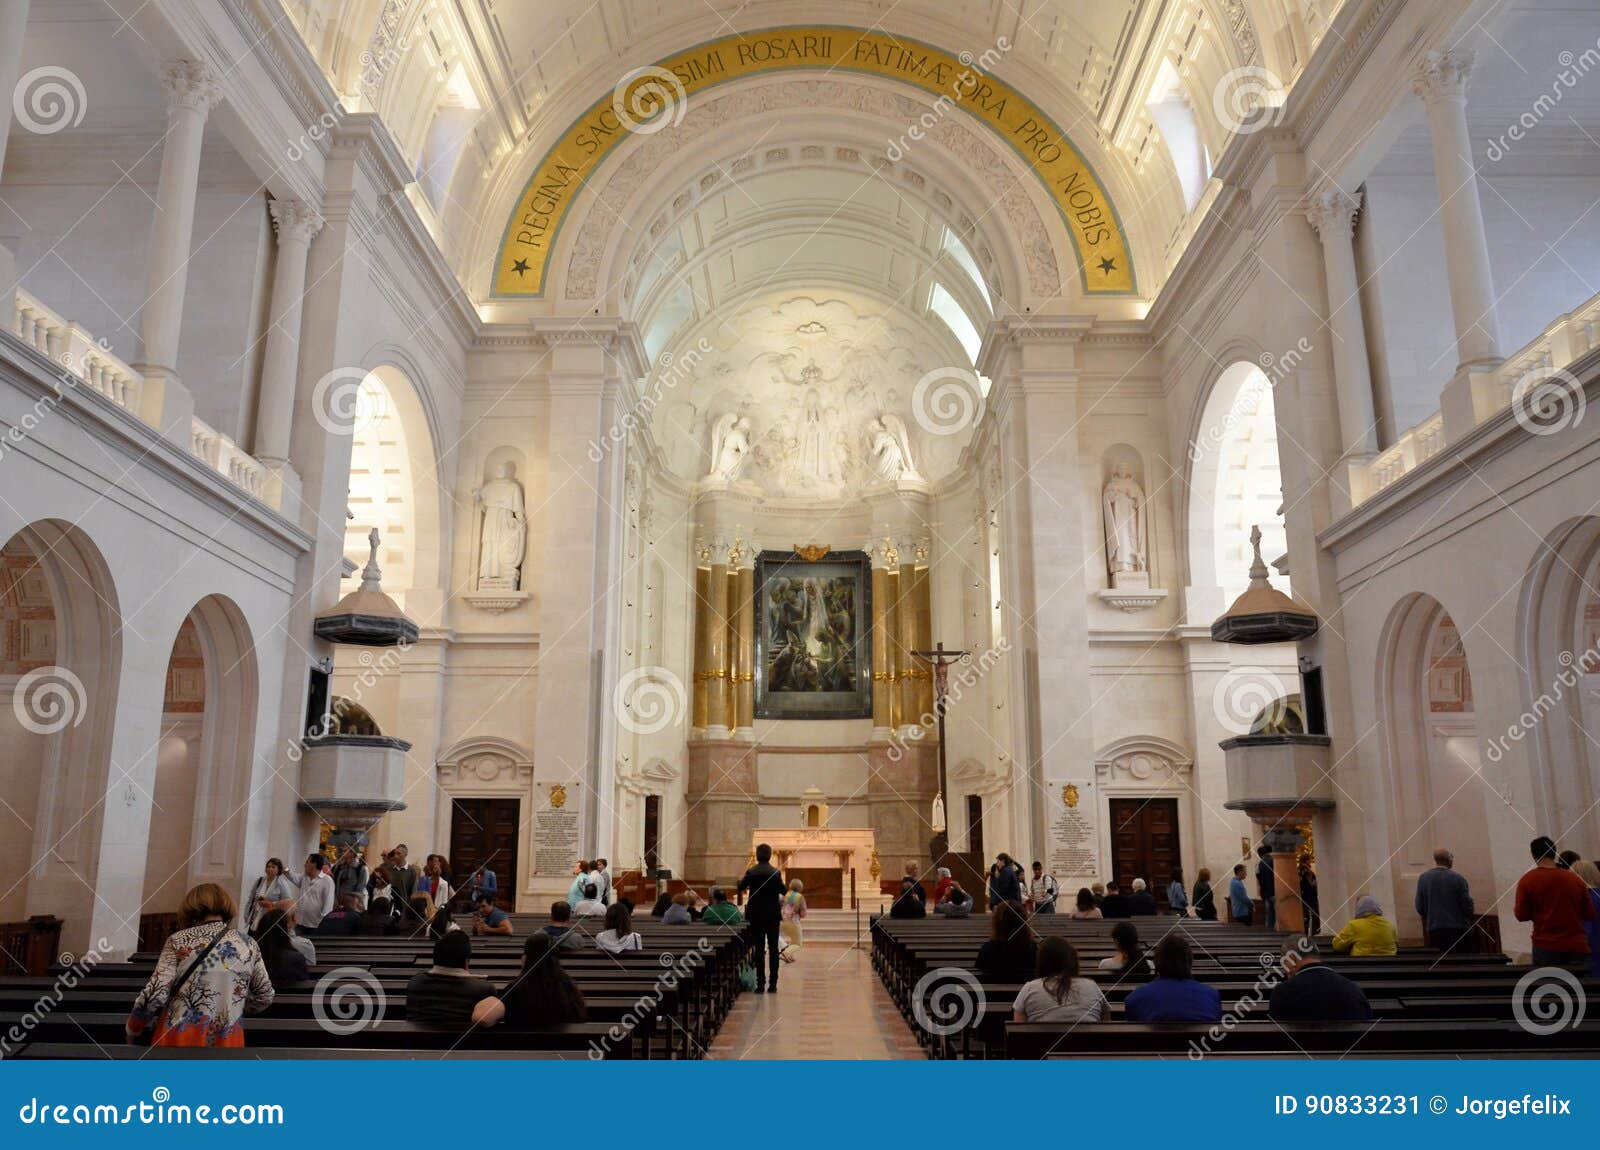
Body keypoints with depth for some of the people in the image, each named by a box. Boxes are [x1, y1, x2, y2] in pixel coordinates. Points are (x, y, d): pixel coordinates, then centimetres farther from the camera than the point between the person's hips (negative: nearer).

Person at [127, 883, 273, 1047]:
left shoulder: (179, 940, -4)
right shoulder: (248, 944, 2)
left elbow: (156, 994, -12)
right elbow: (265, 997, 9)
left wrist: (133, 1030, 4)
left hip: (179, 1036, -2)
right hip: (227, 1039, 2)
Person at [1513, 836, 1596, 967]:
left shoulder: (1528, 880, -4)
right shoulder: (1575, 879, 4)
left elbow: (1522, 916, -2)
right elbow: (1591, 915, 10)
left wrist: (1515, 908, 18)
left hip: (1546, 947, -2)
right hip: (1577, 947, 2)